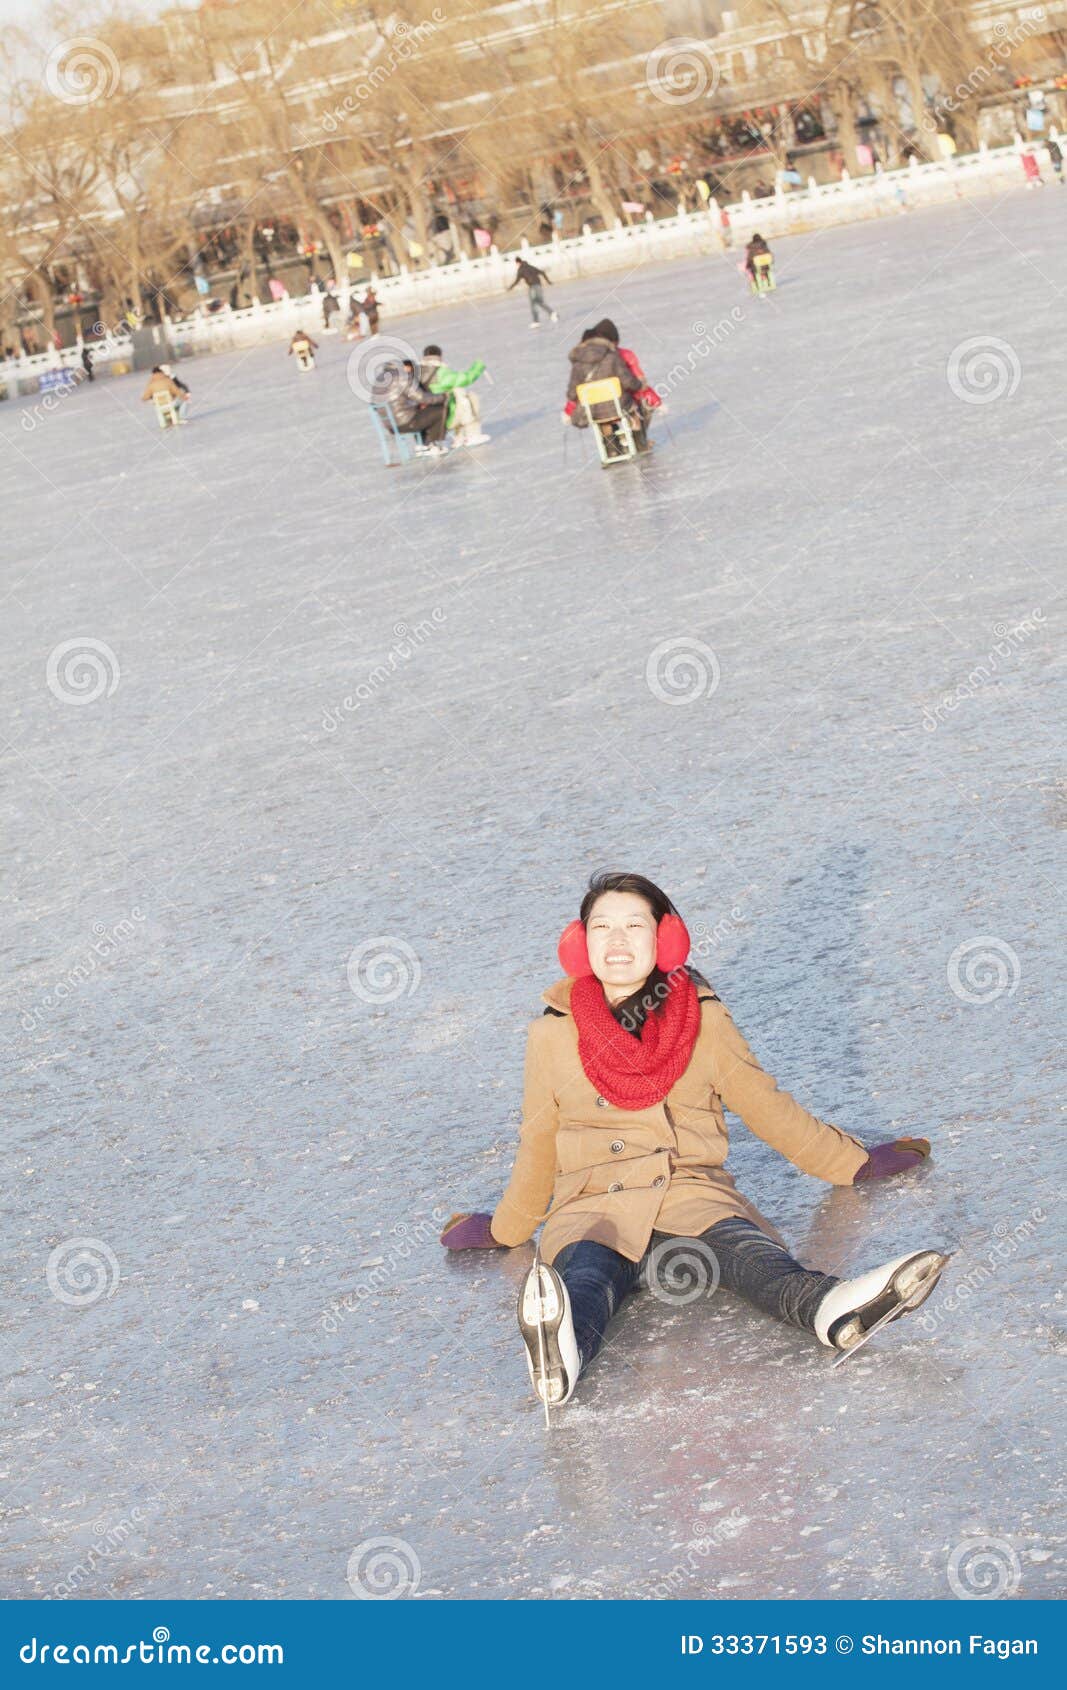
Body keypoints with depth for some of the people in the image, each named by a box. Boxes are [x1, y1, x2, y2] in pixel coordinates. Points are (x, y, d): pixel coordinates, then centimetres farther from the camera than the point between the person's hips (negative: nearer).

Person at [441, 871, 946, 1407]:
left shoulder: (705, 1021, 13)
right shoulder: (553, 1035, 13)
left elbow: (767, 1108, 22)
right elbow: (539, 1144, 25)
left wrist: (857, 1162, 25)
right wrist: (505, 1228, 33)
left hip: (691, 1195, 1)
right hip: (591, 1209, -1)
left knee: (746, 1250, -34)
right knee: (585, 1274, -38)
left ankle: (833, 1310, -67)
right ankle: (558, 1355, -73)